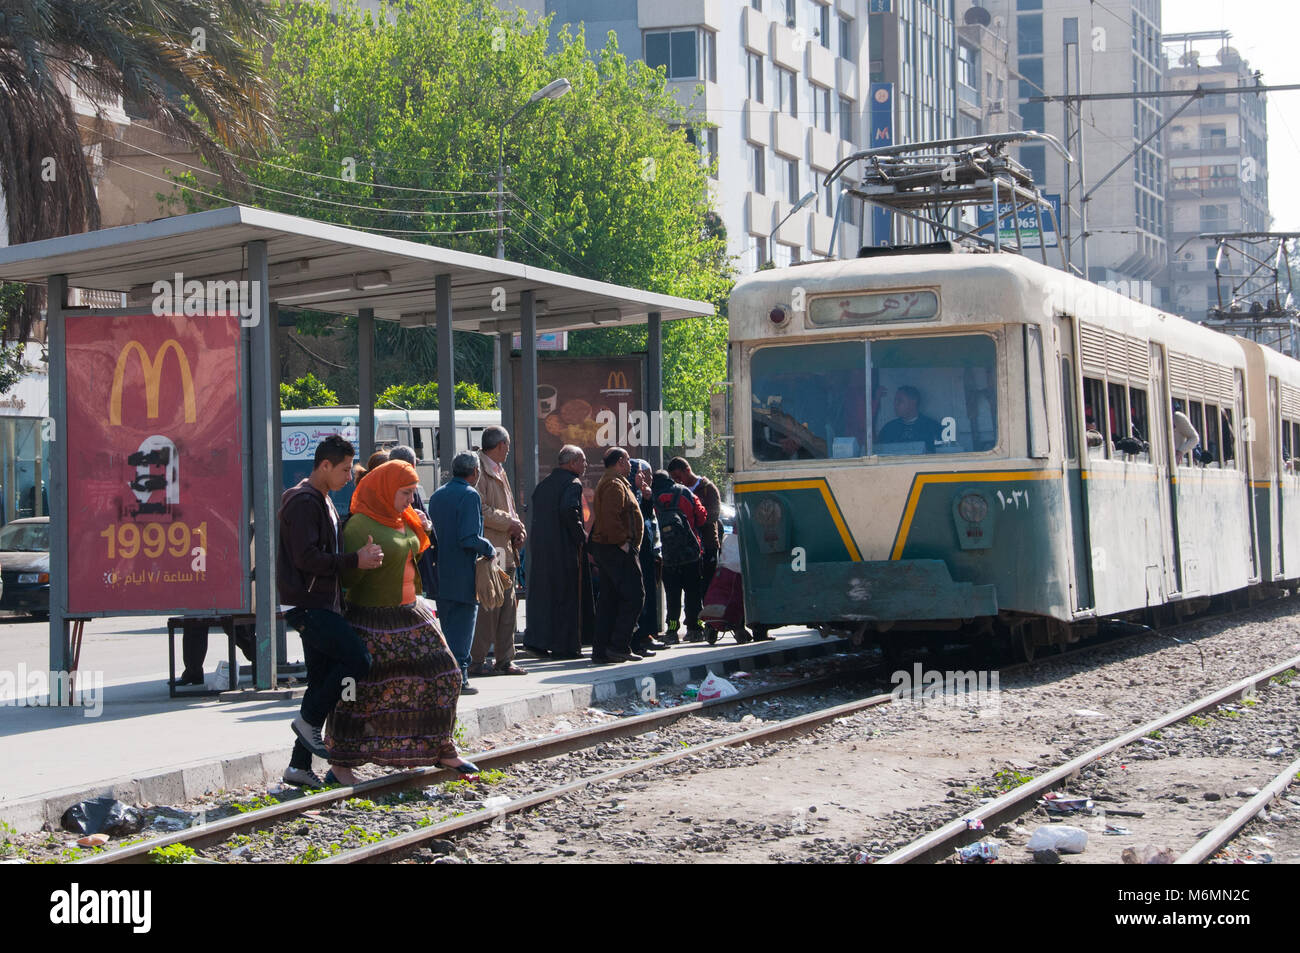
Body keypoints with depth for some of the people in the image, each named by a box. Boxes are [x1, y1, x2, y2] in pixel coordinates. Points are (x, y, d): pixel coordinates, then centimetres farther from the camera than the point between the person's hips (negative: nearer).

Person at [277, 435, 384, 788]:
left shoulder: (323, 501, 19)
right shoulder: (303, 502, -13)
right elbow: (306, 557, -22)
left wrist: (363, 553, 13)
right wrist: (356, 560, -21)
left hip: (322, 606, 10)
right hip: (306, 604, -10)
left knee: (322, 678, 8)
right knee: (358, 658, -18)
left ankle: (300, 765, 12)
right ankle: (309, 720, -4)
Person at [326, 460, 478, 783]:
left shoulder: (401, 520, 9)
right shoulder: (359, 526, -16)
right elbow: (347, 577, -16)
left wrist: (421, 532, 7)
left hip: (409, 612, 8)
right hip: (373, 620, -8)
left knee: (441, 675, 8)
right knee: (359, 690, -3)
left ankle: (440, 748, 21)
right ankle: (340, 763, 6)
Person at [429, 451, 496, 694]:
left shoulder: (437, 495, 12)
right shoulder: (469, 495, -13)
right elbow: (469, 538, -21)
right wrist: (489, 550, -6)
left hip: (441, 576, 7)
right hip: (463, 578, -7)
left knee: (448, 627, 15)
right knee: (462, 629, -2)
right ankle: (459, 680, -2)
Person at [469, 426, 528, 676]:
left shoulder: (499, 472, 20)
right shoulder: (480, 471, -11)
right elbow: (481, 510, -20)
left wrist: (518, 529, 6)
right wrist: (509, 524, -11)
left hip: (506, 552, 10)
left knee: (508, 606, 11)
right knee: (486, 607, -8)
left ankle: (504, 660, 17)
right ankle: (476, 661, -3)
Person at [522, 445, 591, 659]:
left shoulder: (544, 483, 15)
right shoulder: (572, 483, -10)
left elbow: (535, 511, 15)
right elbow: (569, 510, -26)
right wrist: (582, 537, -14)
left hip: (539, 545, 7)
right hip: (565, 547, -7)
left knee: (542, 593, 12)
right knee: (567, 595, -1)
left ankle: (536, 640, 10)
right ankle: (565, 645, 1)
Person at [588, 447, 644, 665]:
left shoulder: (606, 483, 22)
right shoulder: (615, 485, -13)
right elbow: (610, 518, -24)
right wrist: (622, 542, -19)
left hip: (604, 549, 11)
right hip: (617, 549, -11)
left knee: (608, 599, 9)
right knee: (633, 595, -9)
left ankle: (601, 650, 9)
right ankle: (619, 645, -10)